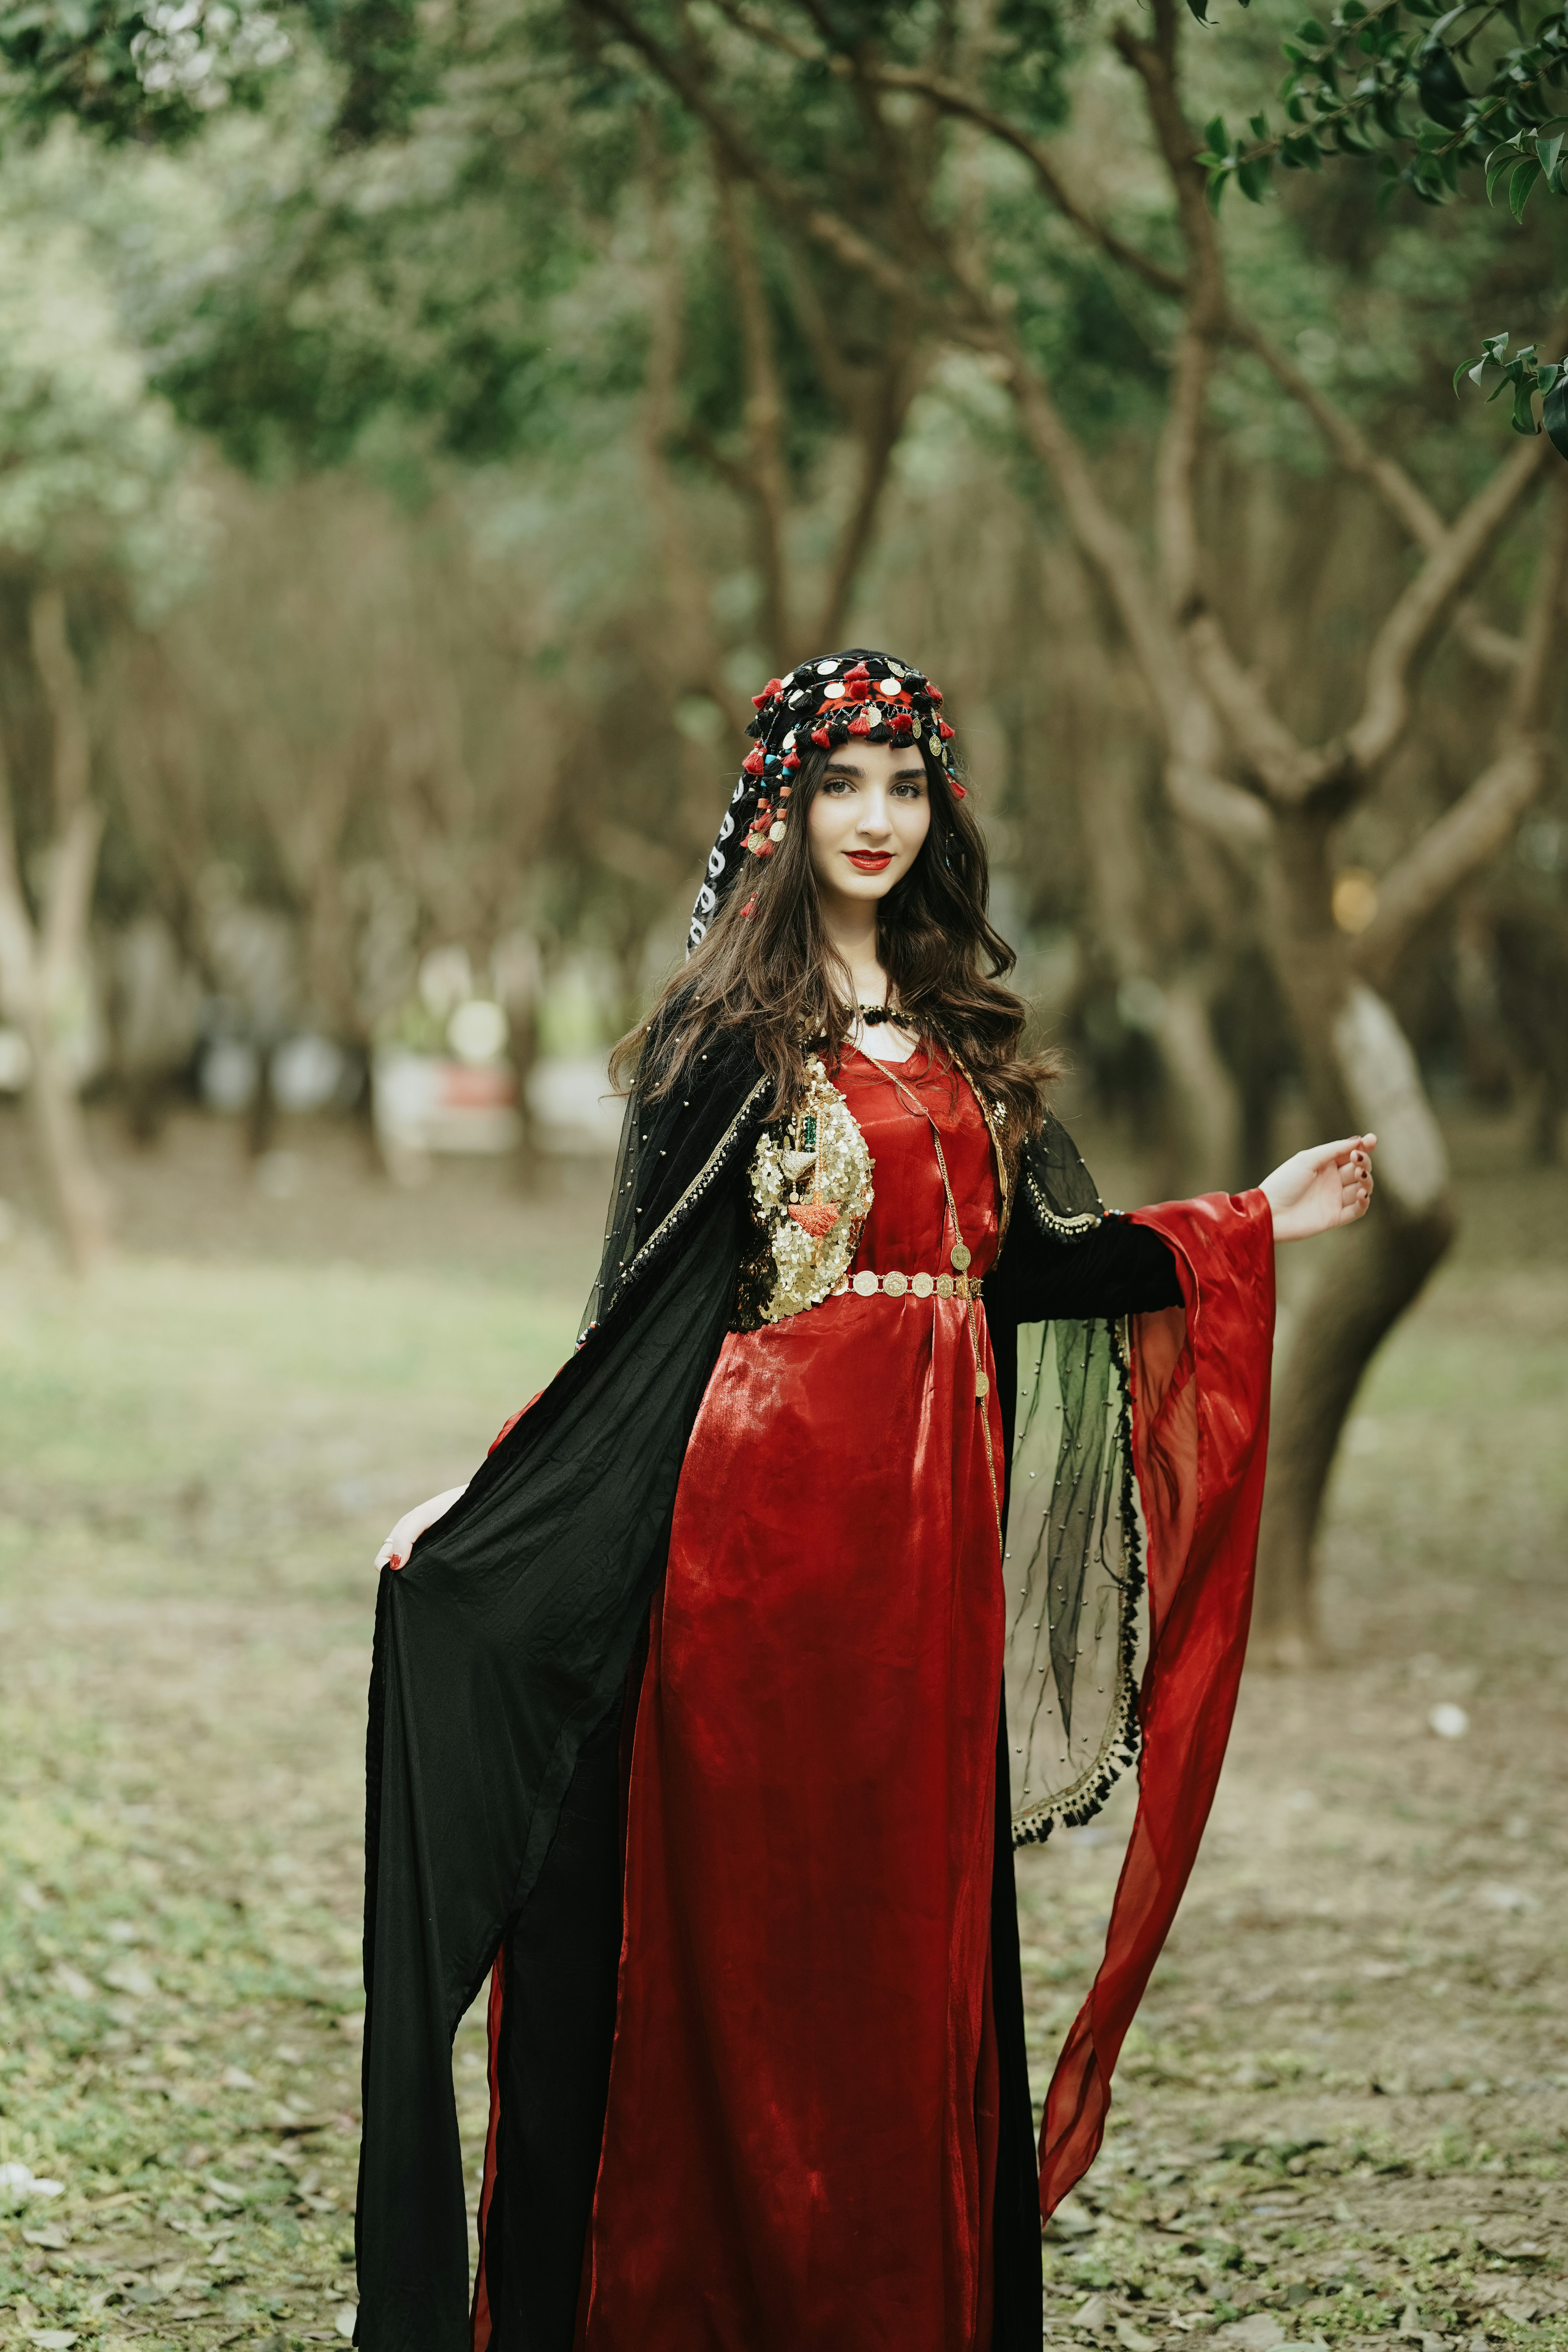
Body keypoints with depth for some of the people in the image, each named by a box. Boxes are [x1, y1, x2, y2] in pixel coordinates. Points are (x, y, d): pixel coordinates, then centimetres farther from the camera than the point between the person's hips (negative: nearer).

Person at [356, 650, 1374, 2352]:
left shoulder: (961, 1025, 13)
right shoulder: (727, 1032, -2)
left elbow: (1027, 1261, 13)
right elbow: (651, 1303, -6)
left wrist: (1248, 1227, 13)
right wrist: (487, 1495, -14)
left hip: (931, 1522, 5)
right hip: (762, 1510, -5)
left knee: (913, 1914, 7)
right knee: (742, 1908, 0)